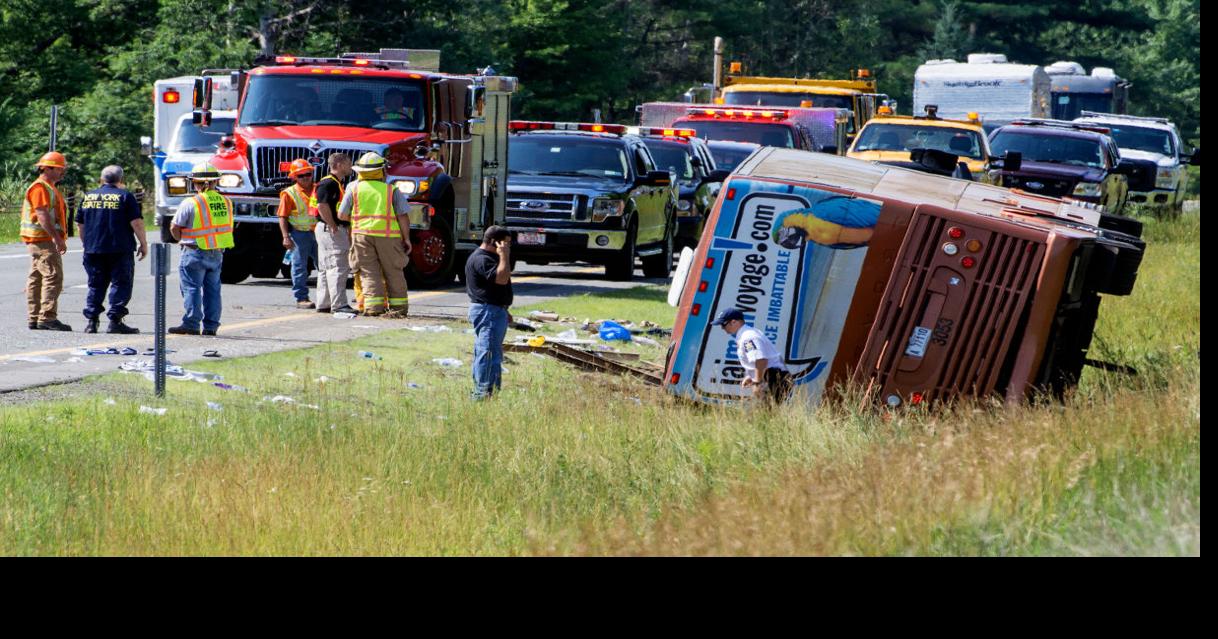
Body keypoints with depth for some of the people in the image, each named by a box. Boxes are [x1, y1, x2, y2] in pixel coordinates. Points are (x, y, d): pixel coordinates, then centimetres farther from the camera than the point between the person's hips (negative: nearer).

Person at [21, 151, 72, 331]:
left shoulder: (50, 188, 22)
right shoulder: (40, 188, -13)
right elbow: (42, 216, -22)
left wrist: (59, 239, 23)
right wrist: (58, 239, -26)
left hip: (44, 241, 11)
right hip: (43, 240, -11)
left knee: (37, 279, 10)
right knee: (53, 276, -15)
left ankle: (35, 319, 12)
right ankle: (47, 317, -20)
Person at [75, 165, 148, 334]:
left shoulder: (88, 197, 11)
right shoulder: (125, 196, -3)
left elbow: (80, 224, 17)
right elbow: (136, 223, -9)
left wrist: (87, 244, 28)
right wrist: (144, 244, 0)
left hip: (93, 250, 4)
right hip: (120, 250, -4)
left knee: (96, 285, 11)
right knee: (121, 284, 1)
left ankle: (91, 321, 5)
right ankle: (115, 321, -6)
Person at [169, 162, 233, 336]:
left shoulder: (190, 204, -13)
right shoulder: (226, 202, 4)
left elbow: (175, 227, -6)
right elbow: (228, 228, 12)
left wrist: (181, 240, 12)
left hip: (195, 252, -5)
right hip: (217, 253, 5)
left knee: (192, 288, -1)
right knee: (212, 289, 10)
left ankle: (191, 324, -5)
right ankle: (211, 326, 11)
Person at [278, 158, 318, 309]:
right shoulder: (289, 194, -4)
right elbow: (282, 217, -6)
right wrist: (286, 237, -15)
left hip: (317, 233, 5)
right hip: (299, 233, -5)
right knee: (300, 267, 0)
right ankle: (301, 298, 3)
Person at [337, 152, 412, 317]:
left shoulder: (354, 189, 4)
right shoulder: (392, 190, 4)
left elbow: (342, 215, 5)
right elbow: (403, 216, -1)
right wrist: (406, 238, 5)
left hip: (362, 234, 0)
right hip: (389, 236, 0)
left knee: (369, 272, 1)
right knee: (393, 272, 11)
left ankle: (373, 305, -11)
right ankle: (399, 306, 15)